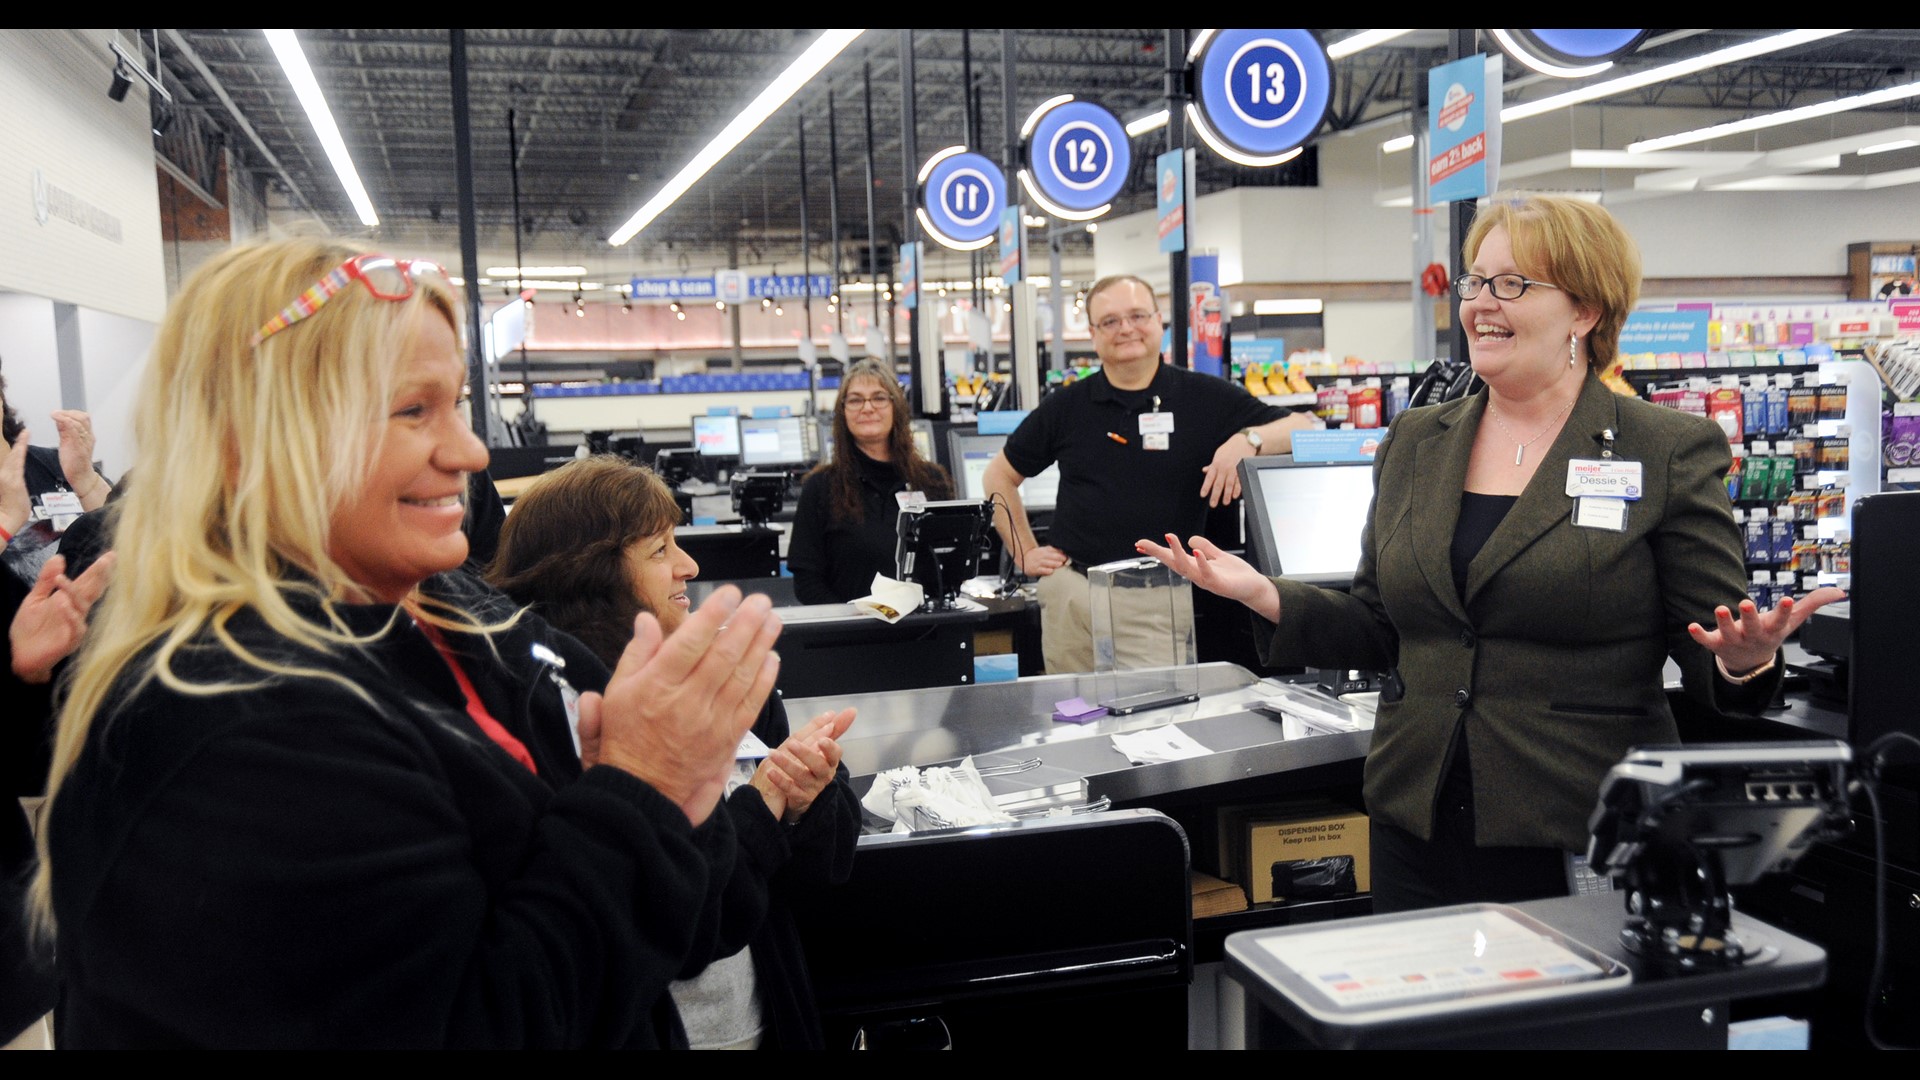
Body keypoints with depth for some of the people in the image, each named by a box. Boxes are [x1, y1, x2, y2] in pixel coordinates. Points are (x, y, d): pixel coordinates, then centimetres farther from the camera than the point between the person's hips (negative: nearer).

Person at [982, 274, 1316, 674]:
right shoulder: (1065, 407, 7)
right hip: (1068, 589, 2)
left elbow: (1305, 428, -1)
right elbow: (1000, 475, 16)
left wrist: (1248, 438, -20)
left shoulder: (1206, 398, 1)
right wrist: (1025, 553, 8)